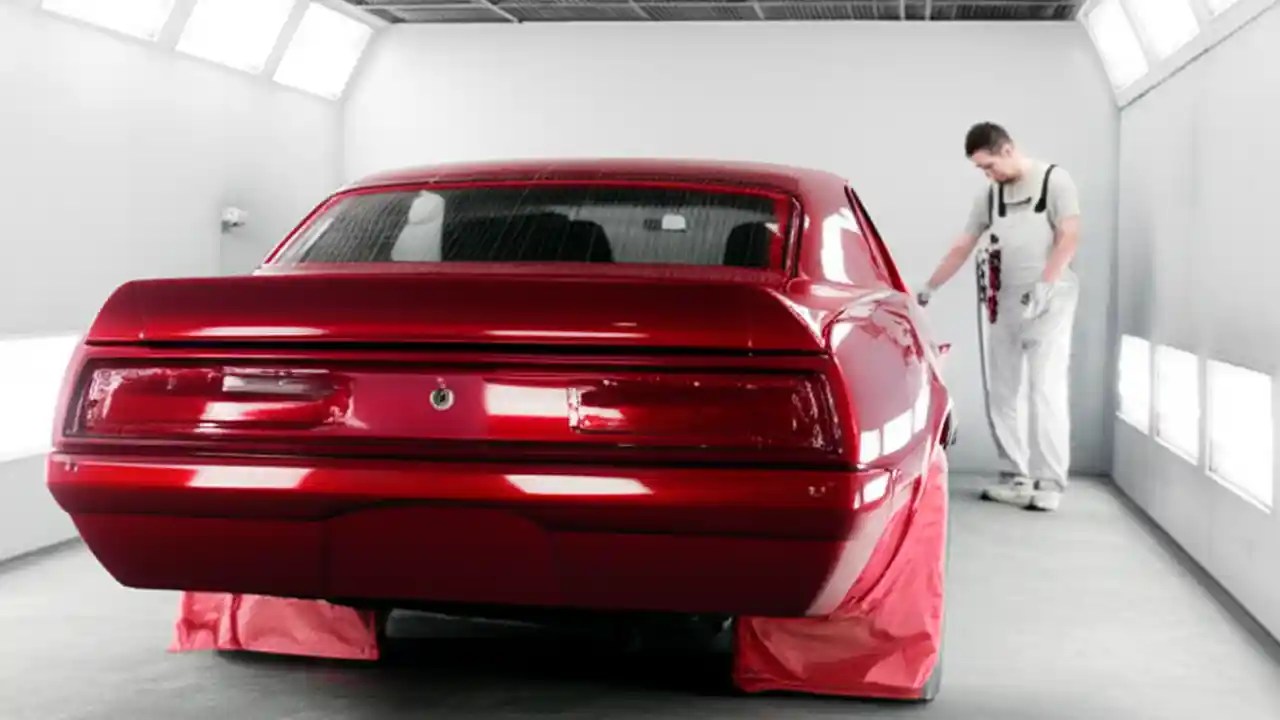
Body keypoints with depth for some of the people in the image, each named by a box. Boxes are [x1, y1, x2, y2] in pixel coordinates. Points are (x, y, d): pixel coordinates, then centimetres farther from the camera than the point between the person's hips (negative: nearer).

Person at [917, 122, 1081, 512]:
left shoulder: (1054, 180, -1)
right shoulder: (989, 195, 14)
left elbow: (1069, 236, -8)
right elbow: (962, 247, 18)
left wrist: (1044, 286, -17)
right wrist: (929, 288, 14)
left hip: (1049, 301, -6)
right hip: (1003, 303, 6)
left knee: (1045, 391, -9)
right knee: (1000, 394, 5)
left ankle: (1049, 483, -8)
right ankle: (1016, 477, 11)